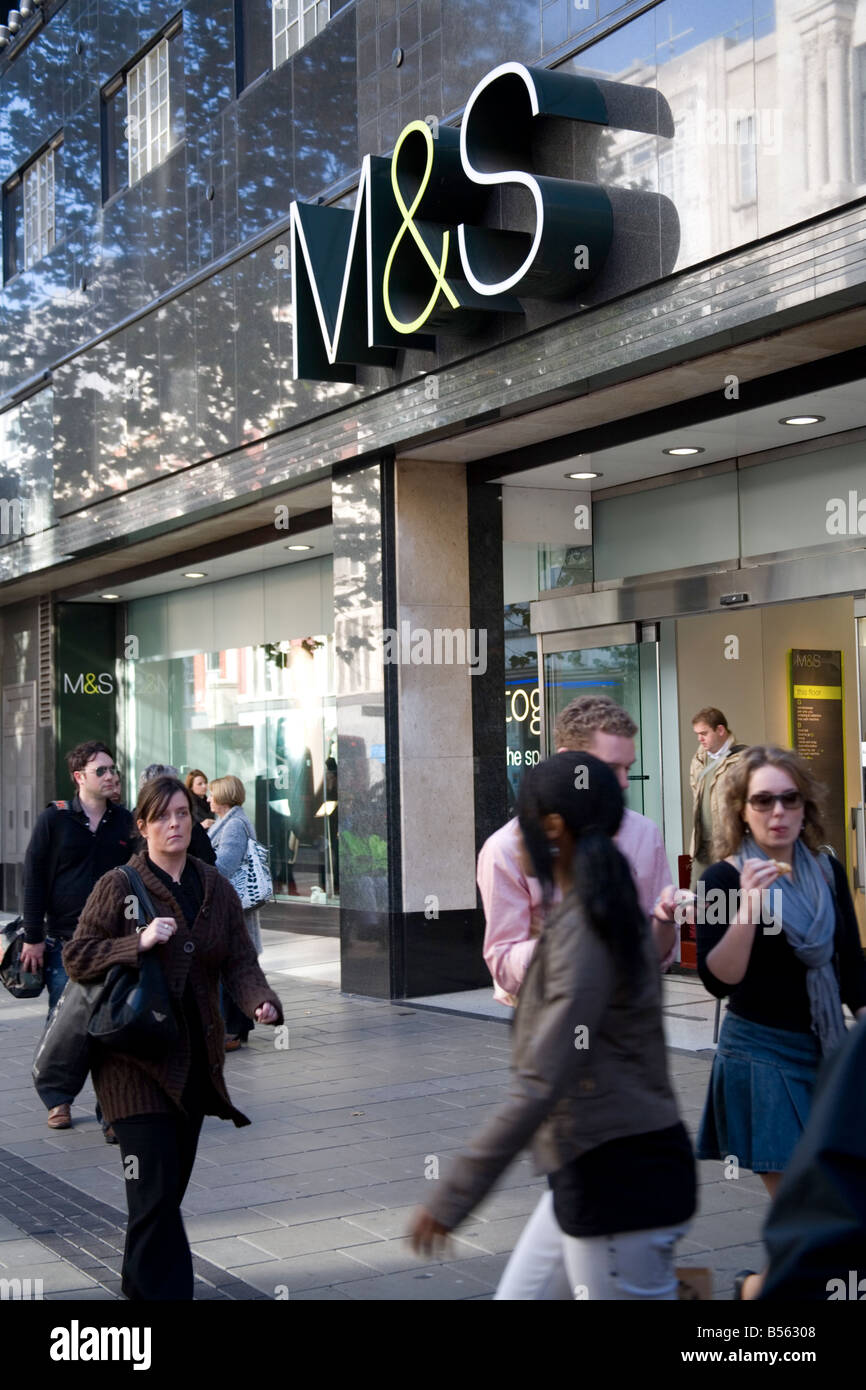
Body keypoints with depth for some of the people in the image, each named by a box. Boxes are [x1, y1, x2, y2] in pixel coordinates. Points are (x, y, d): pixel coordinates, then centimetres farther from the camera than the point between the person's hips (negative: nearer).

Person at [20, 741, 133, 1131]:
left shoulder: (125, 821, 4)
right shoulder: (54, 820, -2)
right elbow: (33, 878, -2)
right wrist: (33, 937, -5)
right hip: (64, 941, -1)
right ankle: (60, 1099, 25)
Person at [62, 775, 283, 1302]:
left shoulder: (216, 888, 7)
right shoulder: (118, 886, -6)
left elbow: (240, 962, 2)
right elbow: (76, 958, -8)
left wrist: (263, 1002, -19)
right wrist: (139, 942, -22)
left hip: (195, 1056, 5)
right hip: (135, 1058, -5)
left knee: (173, 1184, 15)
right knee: (155, 1192, -11)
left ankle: (140, 1284, 34)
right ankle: (166, 1290, -5)